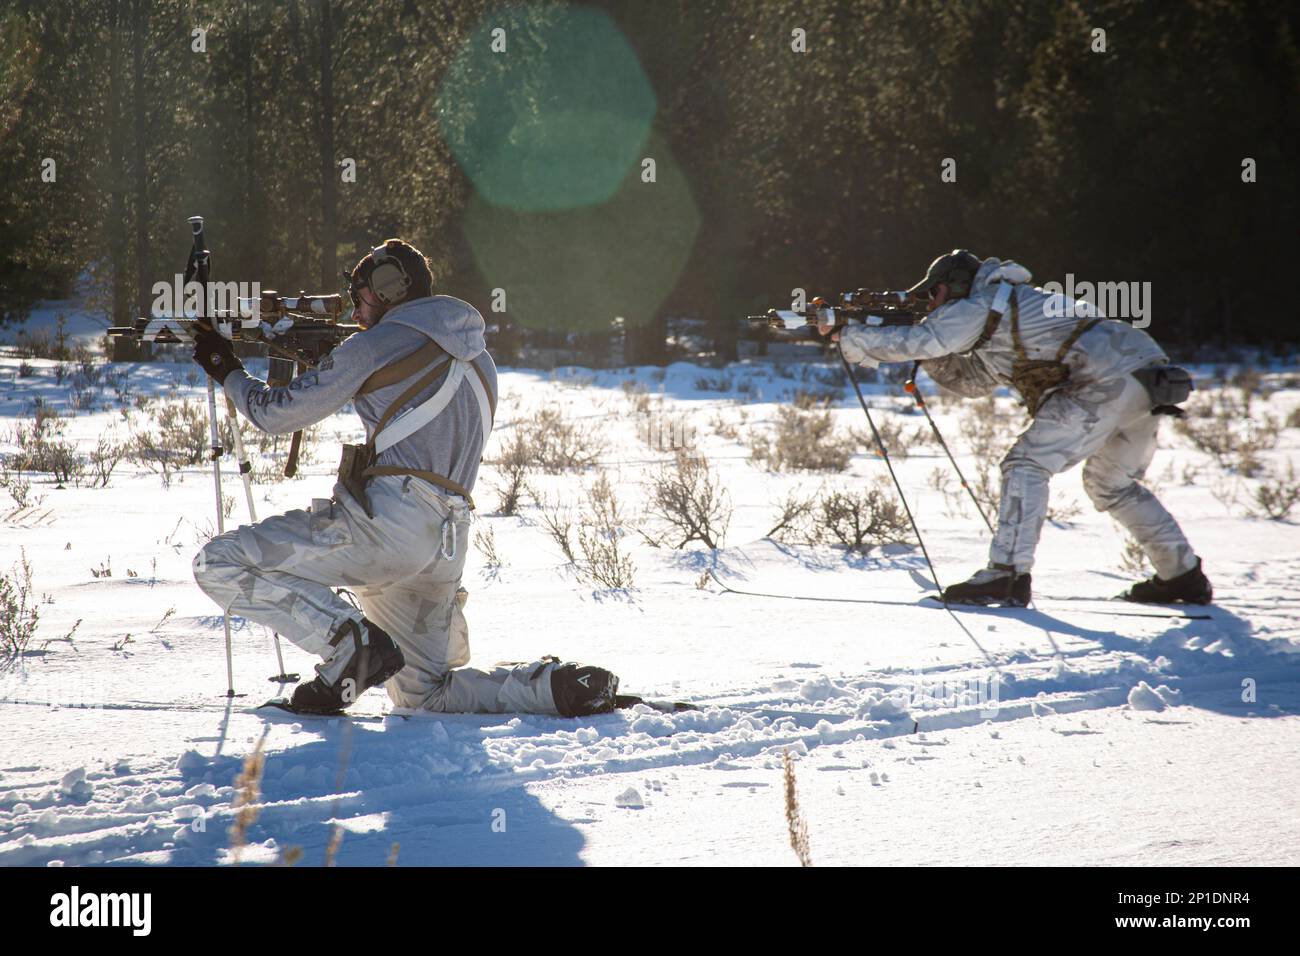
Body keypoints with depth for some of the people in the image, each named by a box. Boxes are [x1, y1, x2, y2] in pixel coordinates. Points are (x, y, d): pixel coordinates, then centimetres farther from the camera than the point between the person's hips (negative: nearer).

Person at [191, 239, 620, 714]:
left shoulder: (378, 344, 1)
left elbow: (279, 414, 5)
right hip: (448, 544, 8)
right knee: (425, 693, 20)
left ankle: (350, 640, -19)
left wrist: (228, 371, 23)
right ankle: (560, 684, -2)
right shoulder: (479, 359, 22)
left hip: (386, 523, -8)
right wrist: (328, 367, 36)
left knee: (218, 563, -8)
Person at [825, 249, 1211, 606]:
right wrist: (932, 354, 22)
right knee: (1111, 484, 25)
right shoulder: (1007, 309, 29)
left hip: (1107, 379, -10)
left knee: (1027, 464, -8)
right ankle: (1183, 576, 29)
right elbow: (971, 380, 34)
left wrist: (846, 336, 5)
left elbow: (915, 342, -5)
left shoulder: (983, 306, 1)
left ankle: (1008, 574, -16)